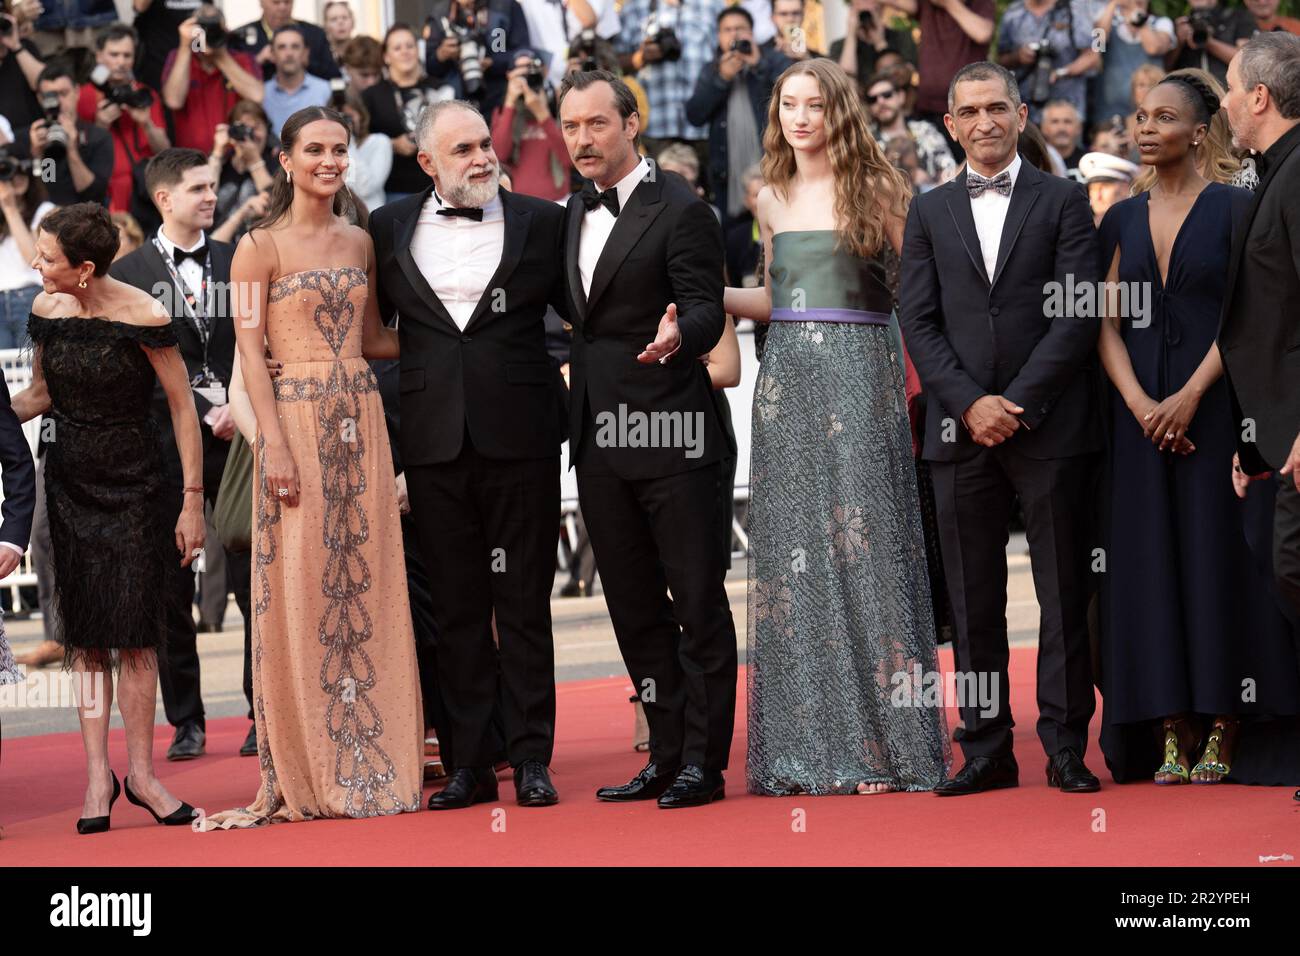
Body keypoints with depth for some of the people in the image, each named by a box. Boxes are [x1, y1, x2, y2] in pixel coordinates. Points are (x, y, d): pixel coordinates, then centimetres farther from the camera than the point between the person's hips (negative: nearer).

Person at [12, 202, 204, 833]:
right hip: (69, 483, 4)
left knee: (134, 627, -6)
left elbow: (182, 407, -9)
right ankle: (98, 775, 2)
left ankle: (141, 773, 2)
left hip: (134, 483, -4)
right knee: (86, 630, 1)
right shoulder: (46, 310, -1)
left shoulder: (142, 317, -15)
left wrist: (193, 501, -9)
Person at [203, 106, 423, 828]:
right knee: (300, 591, -3)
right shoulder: (261, 246, -2)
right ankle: (305, 774, 2)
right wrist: (274, 443, -15)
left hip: (361, 419, 5)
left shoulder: (360, 244, 13)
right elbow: (249, 351, -7)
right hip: (296, 418, -5)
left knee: (364, 589, 4)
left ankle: (368, 763, 9)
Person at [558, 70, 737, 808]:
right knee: (635, 607, 12)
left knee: (698, 601, -2)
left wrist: (678, 335, -35)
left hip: (671, 437, -8)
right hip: (599, 439, 8)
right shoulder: (575, 213, 14)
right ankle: (667, 755, 19)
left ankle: (704, 762, 1)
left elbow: (707, 311, -16)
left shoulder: (680, 210, -9)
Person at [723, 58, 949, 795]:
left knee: (862, 543, -6)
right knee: (793, 558, 3)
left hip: (859, 379, -5)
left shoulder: (874, 188, -1)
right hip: (788, 384, 5)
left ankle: (880, 743, -1)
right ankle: (807, 747, 7)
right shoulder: (774, 199, 13)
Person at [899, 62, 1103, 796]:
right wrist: (970, 404, -8)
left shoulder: (1064, 202, 5)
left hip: (1049, 425, -2)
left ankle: (1066, 747, 5)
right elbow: (920, 323, 6)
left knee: (1065, 591, 0)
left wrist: (1017, 403, -11)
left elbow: (1079, 316, -4)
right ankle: (987, 749, 7)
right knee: (974, 598, 3)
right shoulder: (930, 212, 13)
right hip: (960, 428, 2)